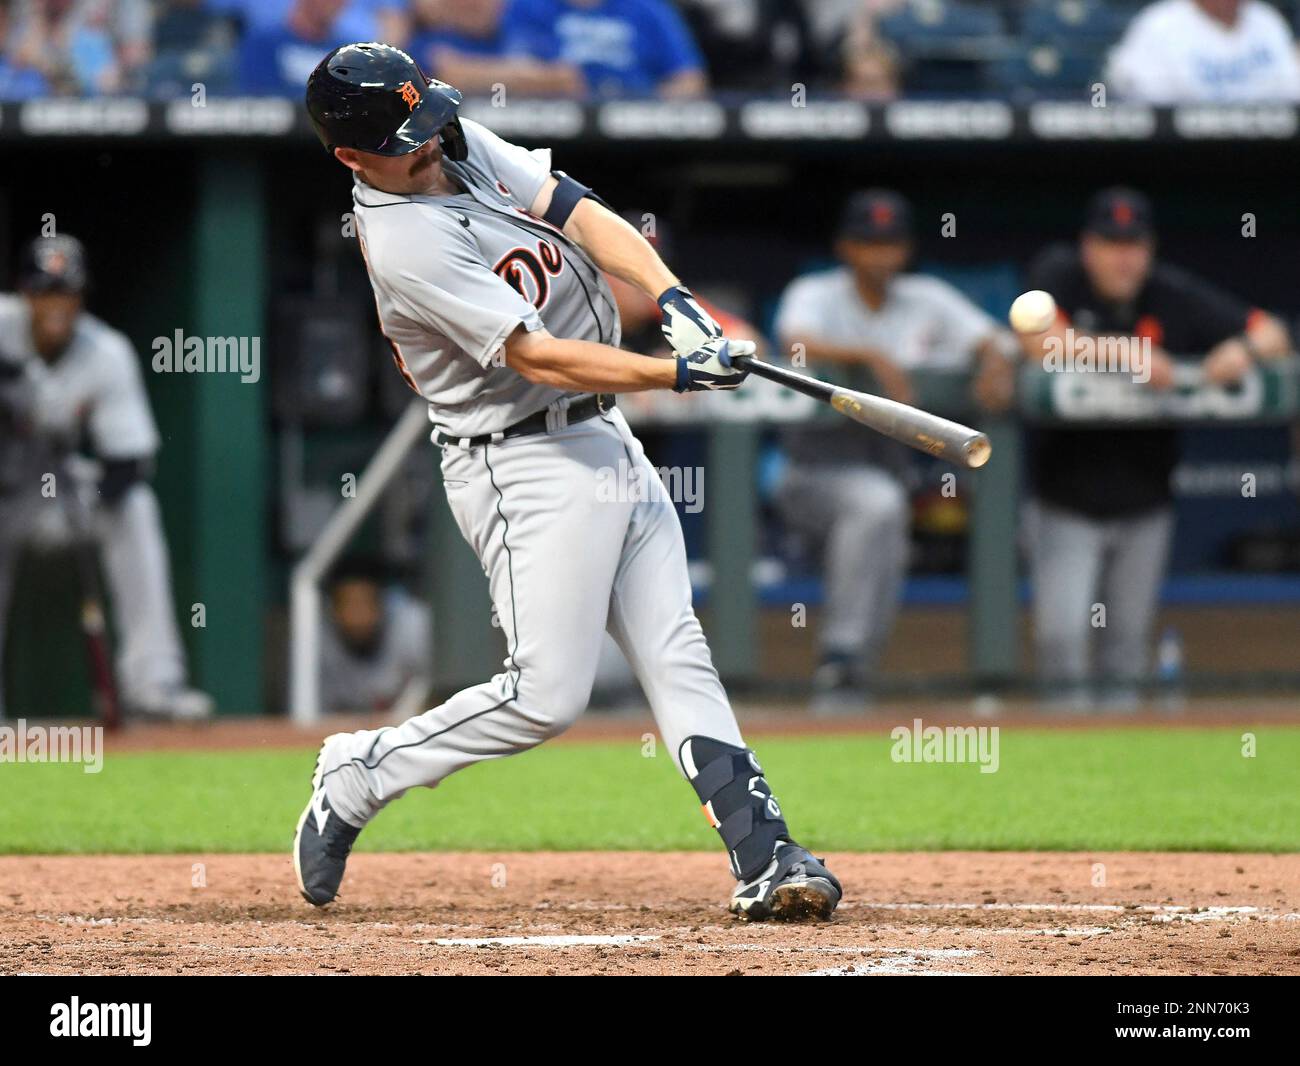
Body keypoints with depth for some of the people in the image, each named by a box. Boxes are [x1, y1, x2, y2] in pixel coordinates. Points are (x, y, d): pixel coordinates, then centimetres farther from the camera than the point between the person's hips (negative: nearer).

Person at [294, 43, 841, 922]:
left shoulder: (464, 146, 2)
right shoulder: (406, 245, -23)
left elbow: (580, 215, -5)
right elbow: (537, 357, -26)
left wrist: (675, 302, -21)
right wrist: (678, 374, -30)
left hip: (609, 441, 9)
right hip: (525, 463, -9)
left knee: (678, 656, 3)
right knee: (547, 693, -9)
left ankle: (764, 858, 0)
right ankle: (355, 778, 8)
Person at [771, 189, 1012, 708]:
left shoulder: (928, 300, 7)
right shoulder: (815, 294, -5)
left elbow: (989, 339, -1)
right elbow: (796, 344, -27)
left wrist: (994, 363, -25)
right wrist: (873, 357, -40)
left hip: (889, 465, 5)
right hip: (816, 469, -5)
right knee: (876, 502, -36)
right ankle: (840, 653, -33)